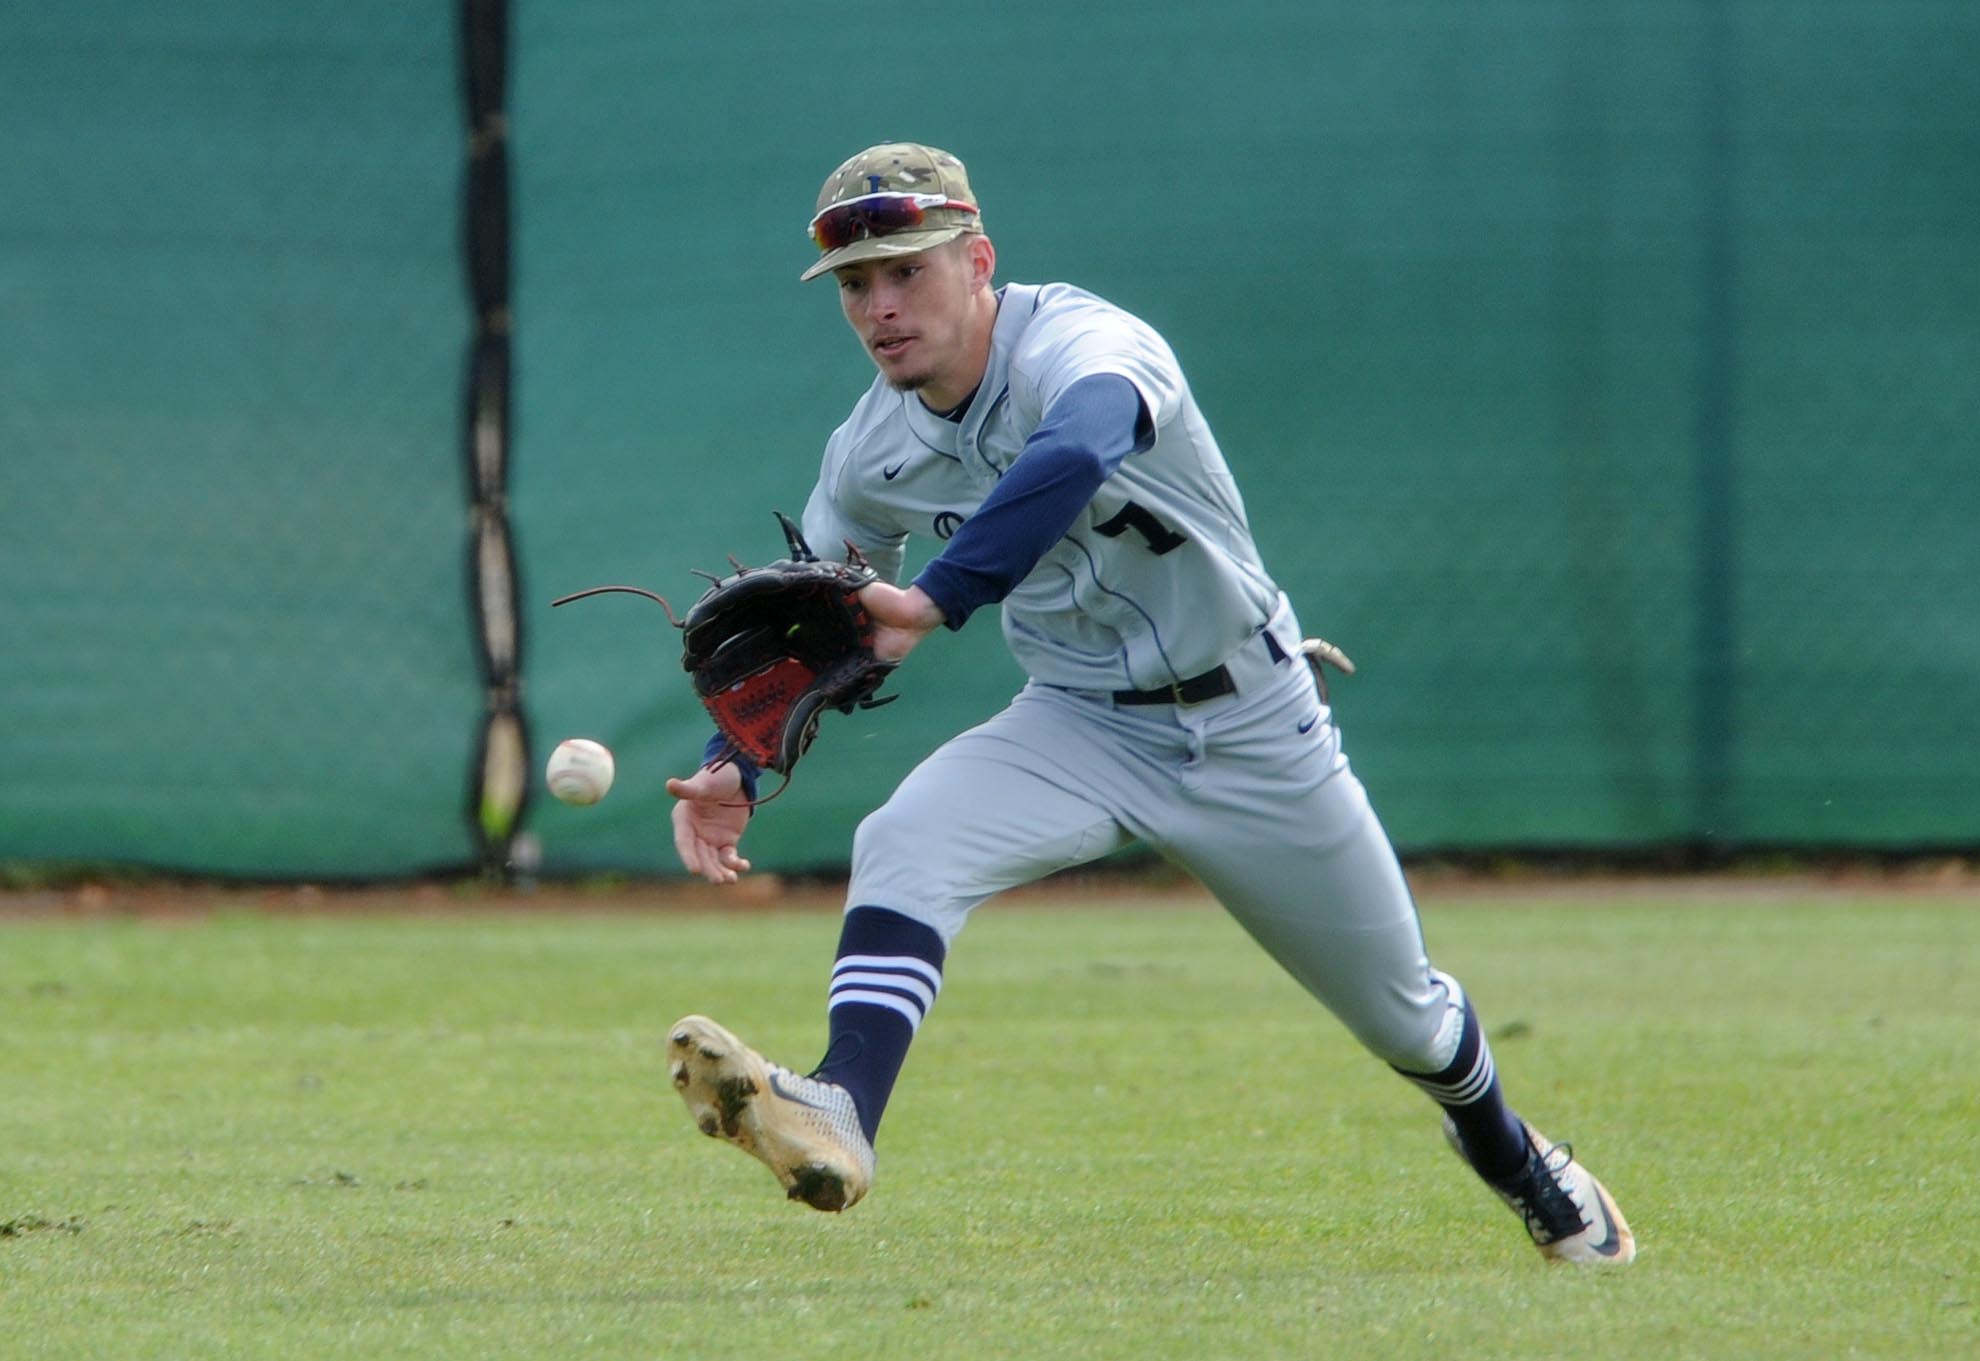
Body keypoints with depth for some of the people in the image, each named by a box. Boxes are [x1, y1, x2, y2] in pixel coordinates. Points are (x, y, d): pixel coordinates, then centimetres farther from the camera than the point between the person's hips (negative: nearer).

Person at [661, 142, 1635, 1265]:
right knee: (902, 846, -27)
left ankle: (1520, 1166, 43)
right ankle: (841, 1120, -43)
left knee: (1400, 1011, 12)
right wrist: (737, 768, -11)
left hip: (1254, 728, -4)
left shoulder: (1083, 345, -28)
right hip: (1082, 729, 4)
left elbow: (1074, 457, -52)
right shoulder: (871, 454, -7)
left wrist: (934, 601, -60)